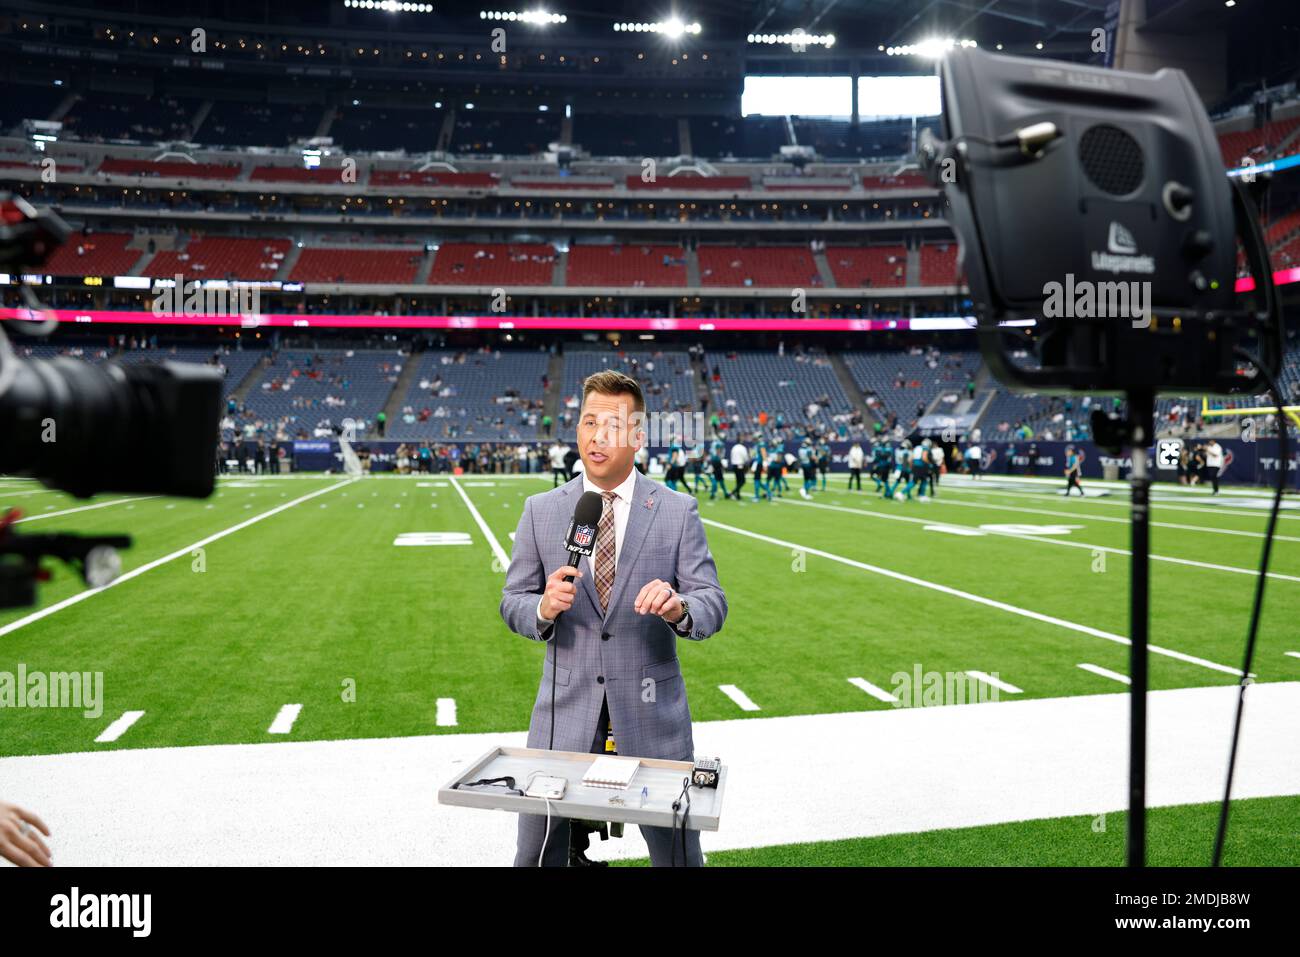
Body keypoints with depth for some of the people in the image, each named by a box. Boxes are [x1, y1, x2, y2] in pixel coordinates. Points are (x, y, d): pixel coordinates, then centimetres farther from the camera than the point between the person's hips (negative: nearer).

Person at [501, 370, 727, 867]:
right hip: (565, 713, 1)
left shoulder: (678, 511, -1)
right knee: (536, 854, 9)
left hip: (651, 713, -1)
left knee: (678, 854, 11)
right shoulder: (540, 511, 3)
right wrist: (543, 608, -18)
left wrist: (679, 607, -27)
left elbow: (713, 602, -4)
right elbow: (513, 601, 4)